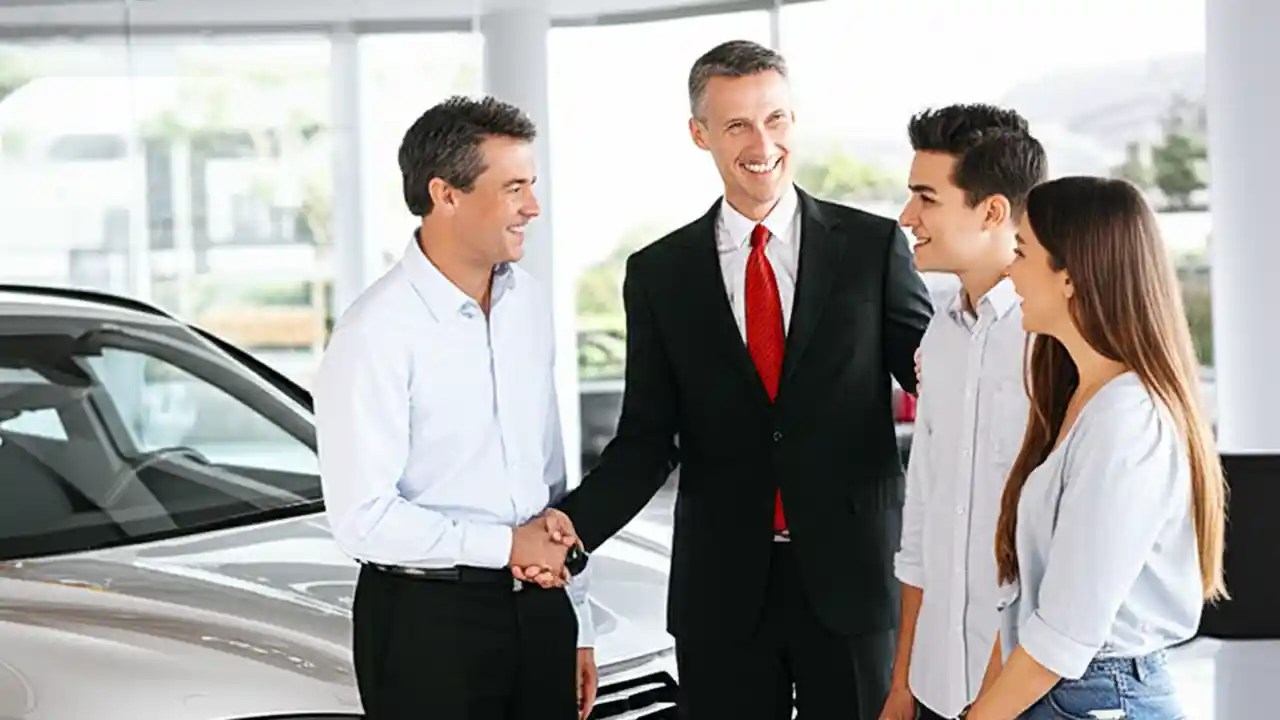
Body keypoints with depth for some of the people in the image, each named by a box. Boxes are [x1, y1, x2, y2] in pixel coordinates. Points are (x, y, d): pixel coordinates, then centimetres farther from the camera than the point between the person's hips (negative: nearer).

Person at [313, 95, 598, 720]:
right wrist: (507, 545, -13)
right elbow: (362, 519, -18)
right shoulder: (377, 332, -15)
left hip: (538, 608, 6)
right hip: (425, 620, -6)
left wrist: (575, 621, 14)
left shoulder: (528, 302, 8)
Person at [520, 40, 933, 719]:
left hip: (851, 576, -1)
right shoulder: (659, 273, 5)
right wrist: (571, 523, -12)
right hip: (720, 587, 1)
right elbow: (646, 438, 5)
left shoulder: (873, 245, 1)